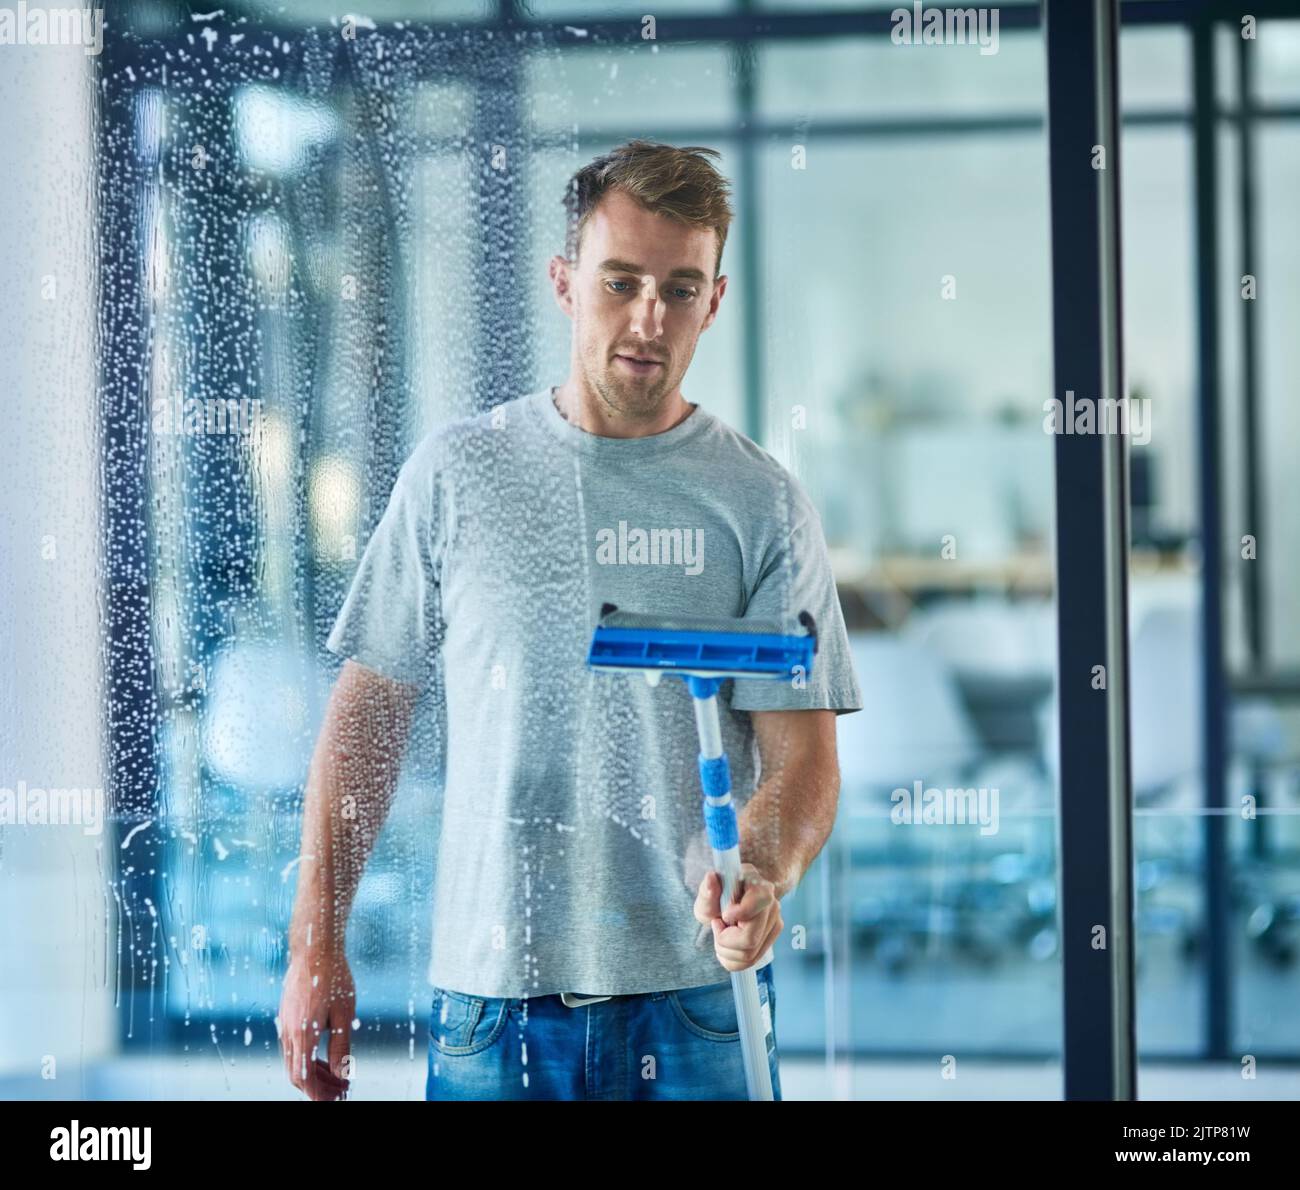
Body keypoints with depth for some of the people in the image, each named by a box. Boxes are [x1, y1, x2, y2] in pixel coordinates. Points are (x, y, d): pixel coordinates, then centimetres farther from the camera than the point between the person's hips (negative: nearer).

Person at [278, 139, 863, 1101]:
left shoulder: (762, 504, 1)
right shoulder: (458, 472, 4)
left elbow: (802, 757, -3)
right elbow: (371, 711, 7)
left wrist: (763, 876, -24)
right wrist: (316, 944, 2)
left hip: (696, 995, 0)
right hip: (490, 989, 0)